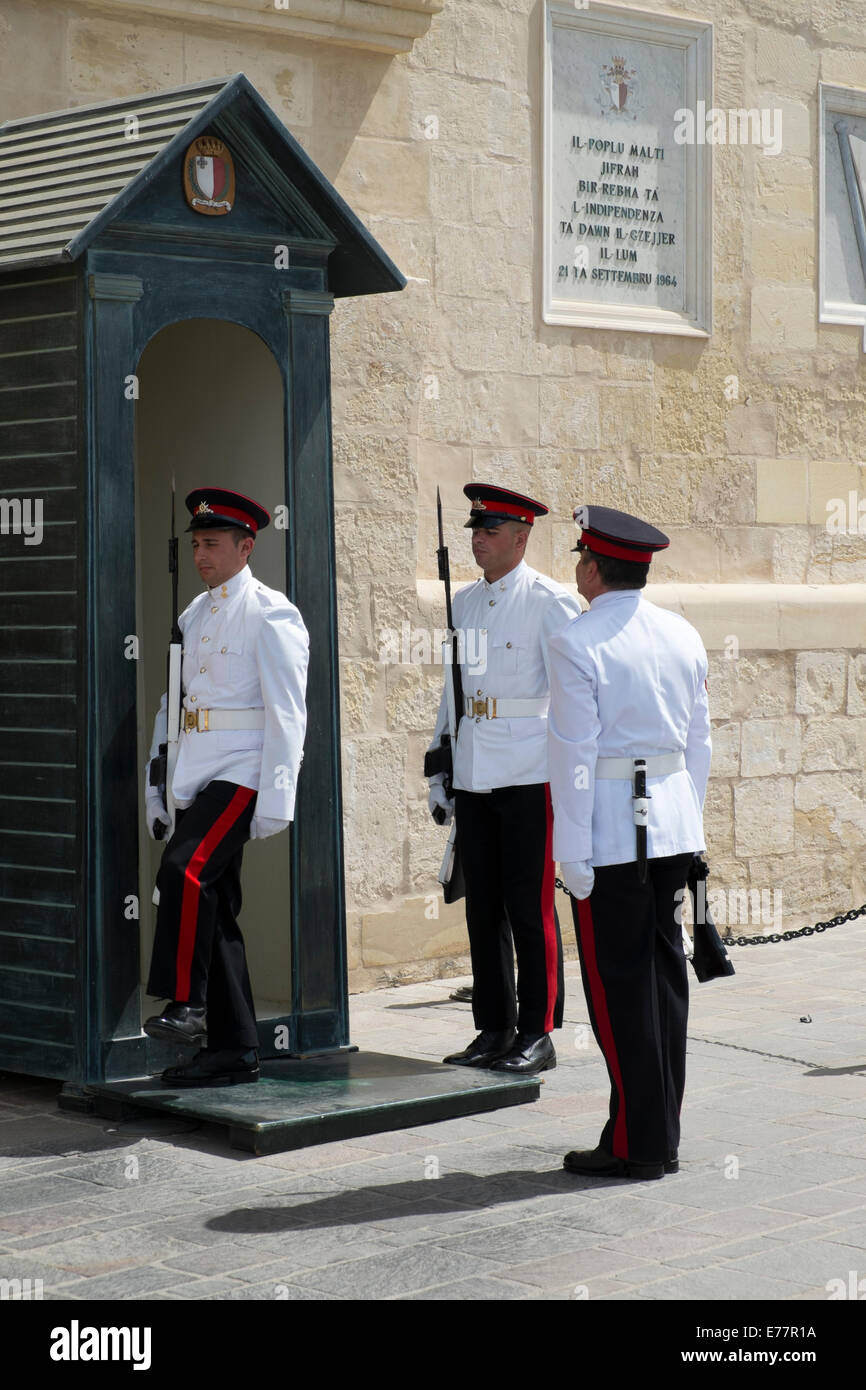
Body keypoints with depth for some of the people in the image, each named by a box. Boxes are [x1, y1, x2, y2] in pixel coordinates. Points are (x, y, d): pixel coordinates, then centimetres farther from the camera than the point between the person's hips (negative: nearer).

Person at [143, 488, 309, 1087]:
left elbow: (286, 712, -12)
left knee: (185, 869, -27)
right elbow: (174, 704, 20)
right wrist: (158, 787, 16)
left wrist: (275, 799, -17)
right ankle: (234, 1050, 13)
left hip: (244, 773, -8)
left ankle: (185, 1004, -17)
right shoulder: (195, 615, 17)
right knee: (213, 906, 8)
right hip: (200, 777, 8)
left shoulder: (270, 614, -6)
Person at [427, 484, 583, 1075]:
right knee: (483, 909, 9)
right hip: (474, 778, 6)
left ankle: (536, 1035, 5)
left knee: (530, 908, -2)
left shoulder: (550, 602, -5)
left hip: (529, 776, -6)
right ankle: (494, 1030, 17)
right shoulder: (464, 602, 14)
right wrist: (440, 771, 17)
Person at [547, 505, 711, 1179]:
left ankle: (636, 1145, 3)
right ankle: (664, 1138, 18)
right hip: (673, 829, 7)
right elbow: (700, 742, 13)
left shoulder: (576, 644, -12)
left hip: (610, 833, -7)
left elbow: (574, 754, -14)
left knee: (618, 988, 0)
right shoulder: (684, 635, 8)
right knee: (665, 973, 12)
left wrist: (572, 854, -11)